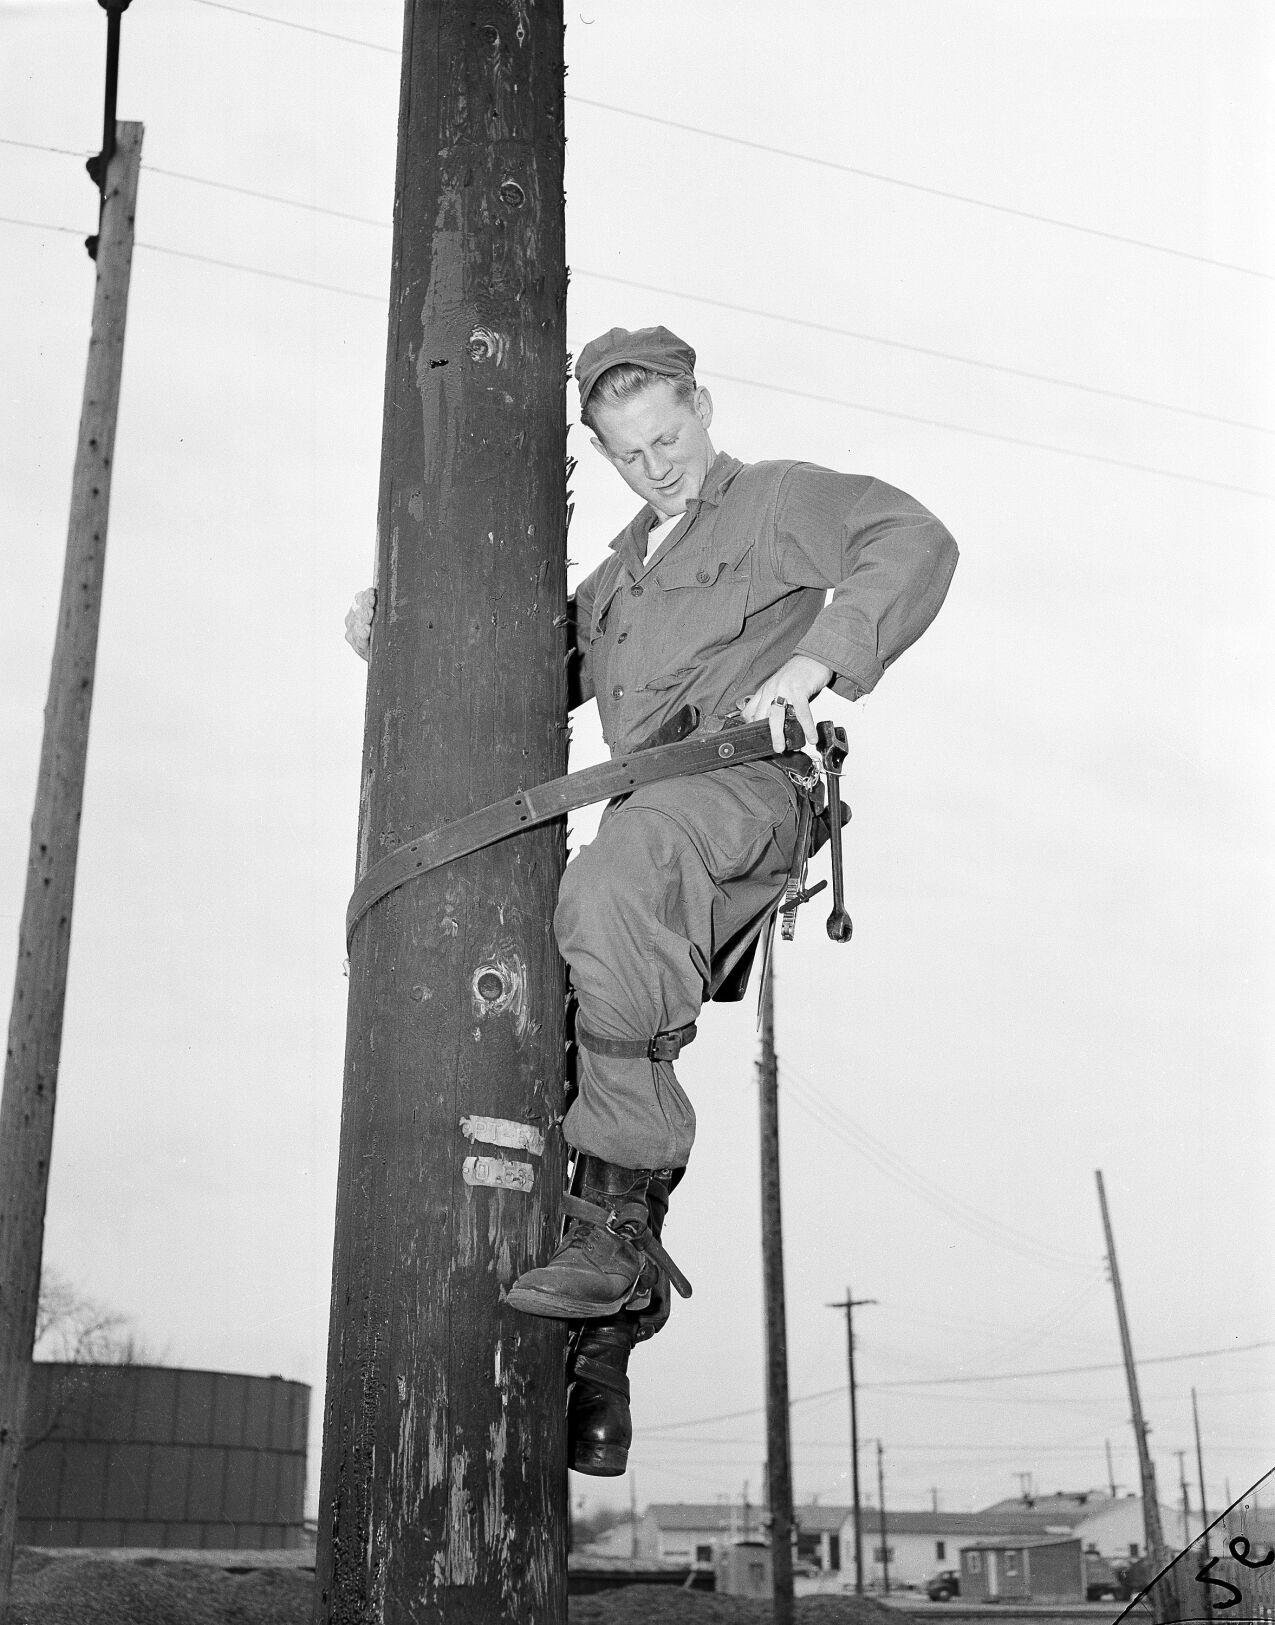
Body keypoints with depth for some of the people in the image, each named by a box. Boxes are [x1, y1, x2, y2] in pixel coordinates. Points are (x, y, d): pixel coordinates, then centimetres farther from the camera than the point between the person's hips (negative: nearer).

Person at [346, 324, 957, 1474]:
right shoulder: (624, 569, 36)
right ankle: (604, 1348, -3)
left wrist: (818, 656, -16)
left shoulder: (777, 499, 16)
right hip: (648, 826, 7)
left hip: (742, 789, -7)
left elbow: (913, 542, -1)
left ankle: (623, 1217, -34)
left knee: (611, 884, -37)